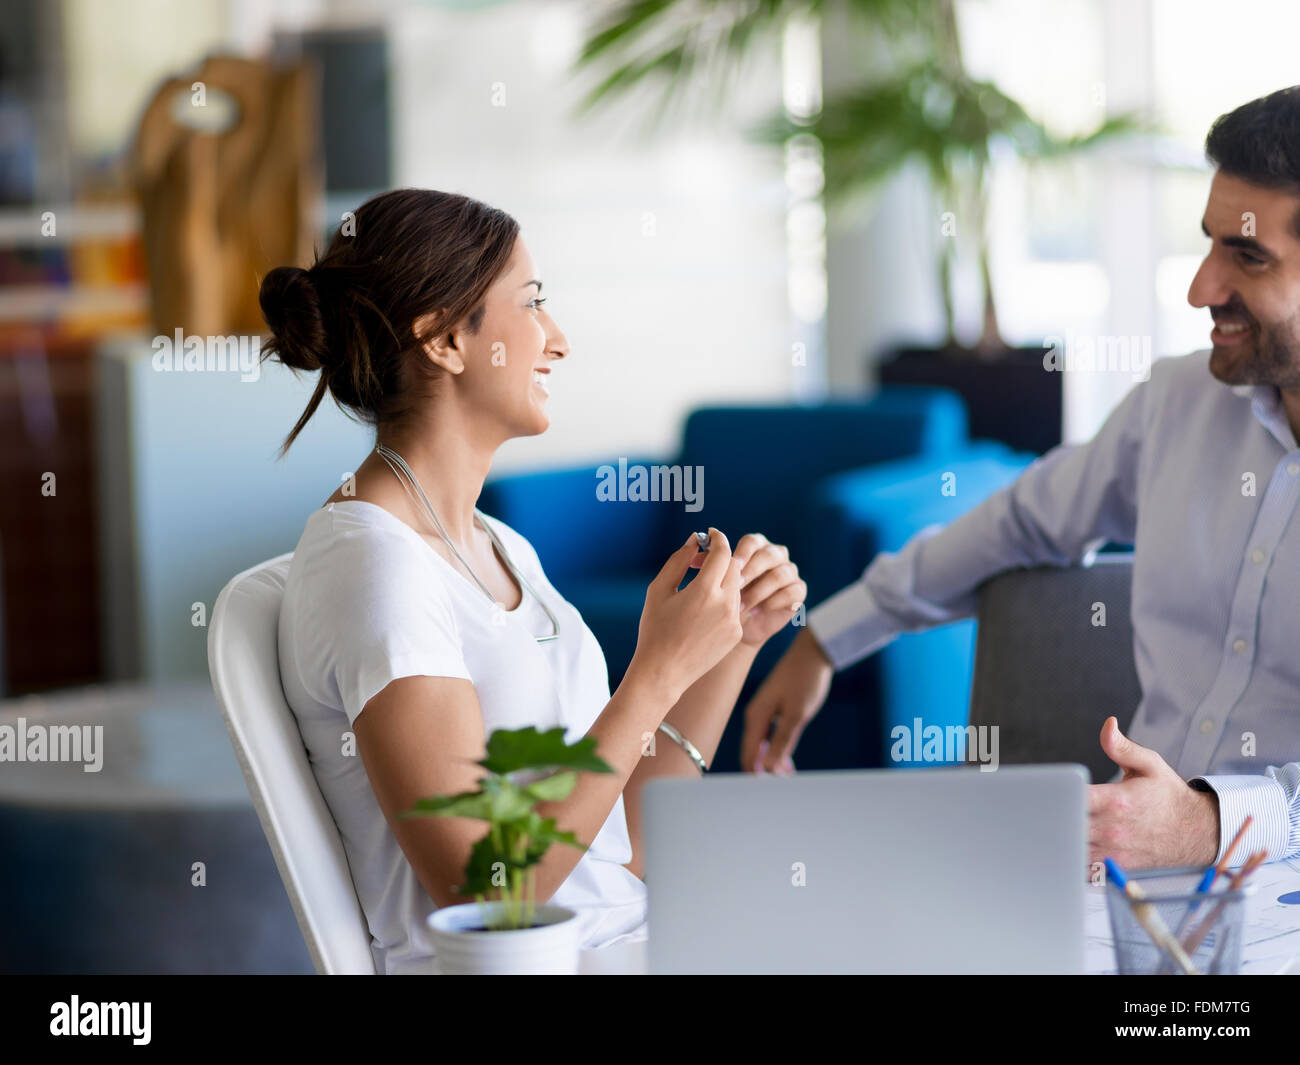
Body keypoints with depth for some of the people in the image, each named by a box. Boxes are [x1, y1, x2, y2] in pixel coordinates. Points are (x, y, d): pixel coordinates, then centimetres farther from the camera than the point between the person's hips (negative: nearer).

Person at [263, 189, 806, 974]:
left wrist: (736, 639, 3)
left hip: (636, 939, 8)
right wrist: (658, 672, -16)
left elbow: (625, 847, 12)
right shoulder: (372, 562, -13)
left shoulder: (501, 549, 13)